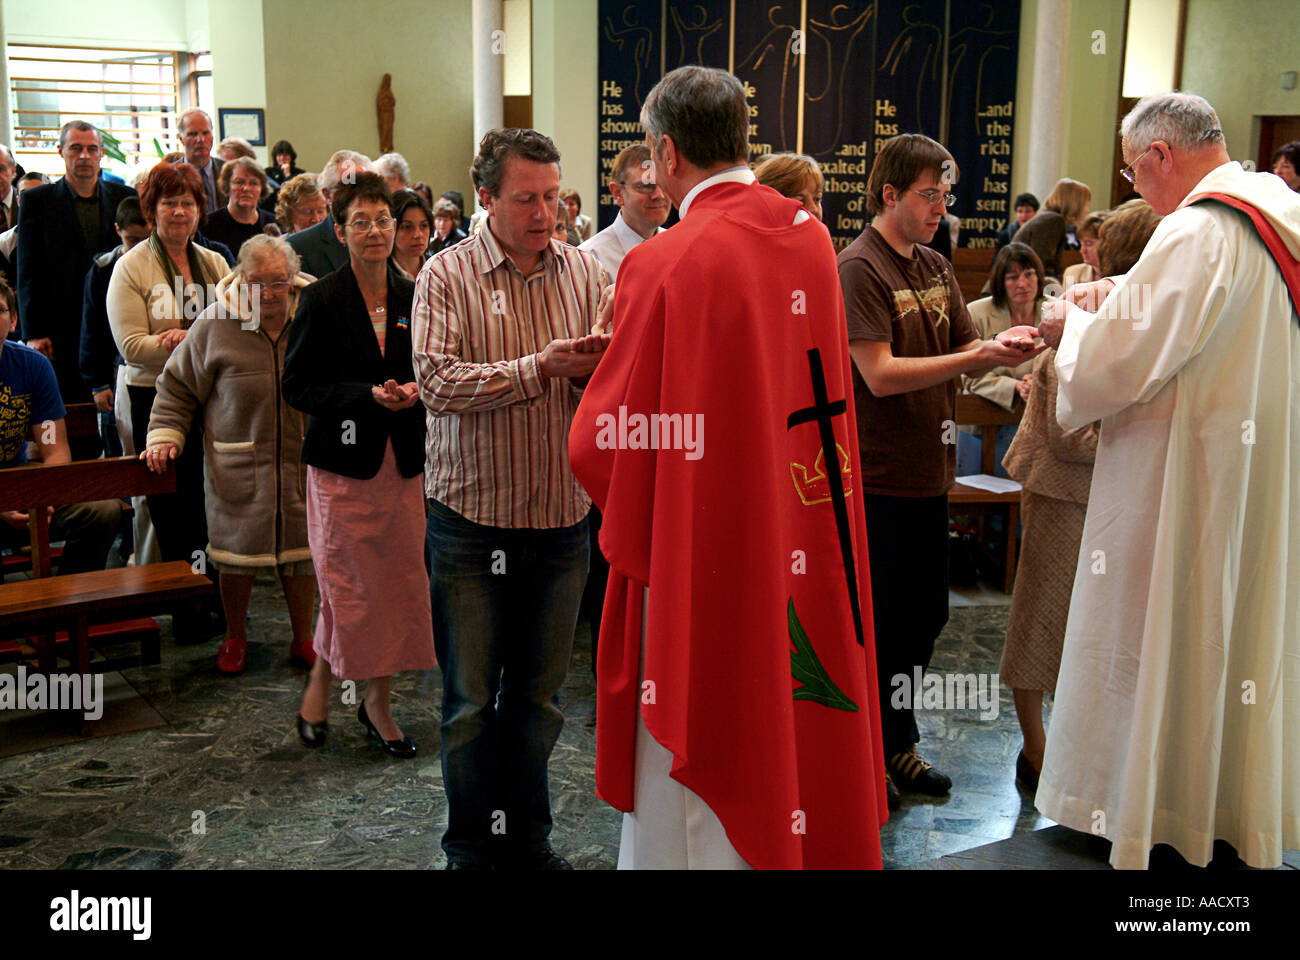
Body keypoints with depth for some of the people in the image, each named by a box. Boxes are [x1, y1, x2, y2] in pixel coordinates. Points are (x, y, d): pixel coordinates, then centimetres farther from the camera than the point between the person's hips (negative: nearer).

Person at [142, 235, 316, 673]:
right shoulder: (216, 324, -6)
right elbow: (178, 387, 4)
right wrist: (164, 435, -6)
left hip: (303, 461, 1)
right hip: (237, 466, -1)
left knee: (302, 550, 8)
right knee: (238, 551, 6)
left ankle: (303, 638, 26)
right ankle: (235, 637, 28)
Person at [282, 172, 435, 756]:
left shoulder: (411, 298, 7)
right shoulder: (322, 301, -5)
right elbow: (297, 387, -7)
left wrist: (412, 391, -6)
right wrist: (368, 394, -18)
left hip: (402, 461, 4)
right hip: (344, 464, -4)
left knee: (398, 584, 5)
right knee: (349, 586, -2)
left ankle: (377, 702, 19)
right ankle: (319, 683, 24)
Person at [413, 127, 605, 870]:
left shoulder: (586, 271, 3)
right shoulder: (447, 276, -6)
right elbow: (438, 384, -18)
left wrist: (601, 365, -24)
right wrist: (541, 368, -24)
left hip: (562, 518, 3)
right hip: (473, 520, -3)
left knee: (539, 695, 14)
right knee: (471, 698, 8)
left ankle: (530, 838, 31)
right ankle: (472, 848, 25)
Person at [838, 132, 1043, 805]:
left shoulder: (937, 268, 12)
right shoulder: (859, 267, -13)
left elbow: (964, 352, 11)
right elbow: (880, 375, -20)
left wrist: (1003, 346, -11)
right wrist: (977, 356, -24)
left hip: (928, 471, 8)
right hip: (876, 479, -8)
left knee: (923, 618, 15)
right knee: (875, 625, 3)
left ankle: (897, 743, 32)